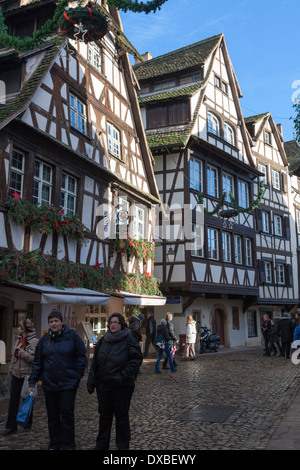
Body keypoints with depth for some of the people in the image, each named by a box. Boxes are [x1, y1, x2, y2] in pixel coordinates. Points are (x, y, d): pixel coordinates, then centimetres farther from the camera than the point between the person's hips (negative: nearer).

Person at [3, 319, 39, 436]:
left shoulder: (34, 341, -14)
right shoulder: (19, 339, 10)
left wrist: (22, 353, -23)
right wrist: (11, 370, 17)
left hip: (27, 375, -6)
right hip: (16, 374, 6)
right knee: (13, 400, 4)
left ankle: (28, 424, 26)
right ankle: (11, 426, 10)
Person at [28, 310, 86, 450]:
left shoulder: (72, 336, -7)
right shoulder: (44, 339, 4)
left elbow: (81, 356, -2)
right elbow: (37, 362, 6)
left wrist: (78, 375, -7)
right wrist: (32, 382, 1)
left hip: (68, 383, -4)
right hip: (49, 384, 4)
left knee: (67, 414, 1)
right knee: (52, 415, 12)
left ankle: (68, 445, 16)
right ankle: (54, 444, 28)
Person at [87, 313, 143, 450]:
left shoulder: (129, 340, -9)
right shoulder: (103, 340, 7)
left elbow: (137, 359, -11)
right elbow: (95, 362, 10)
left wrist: (125, 374, -18)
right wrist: (91, 381, 7)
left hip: (122, 386, -5)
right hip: (103, 384, 5)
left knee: (121, 416, 5)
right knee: (104, 414, 16)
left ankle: (123, 445, 21)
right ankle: (102, 444, 31)